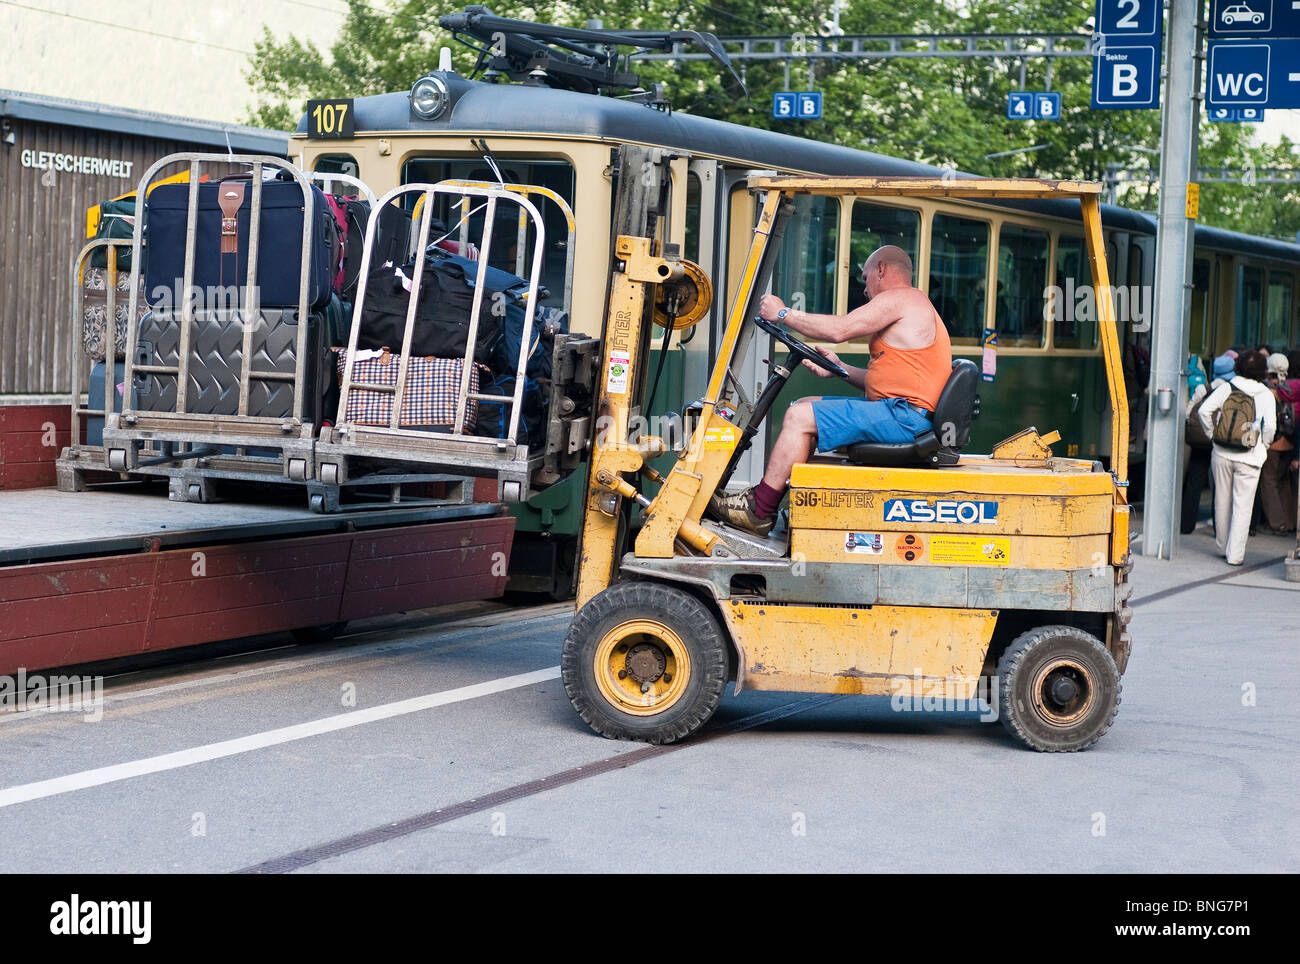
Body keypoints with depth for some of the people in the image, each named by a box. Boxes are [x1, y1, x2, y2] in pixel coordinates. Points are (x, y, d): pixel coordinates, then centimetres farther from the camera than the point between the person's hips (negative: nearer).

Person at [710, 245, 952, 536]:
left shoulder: (899, 299, -7)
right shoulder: (911, 304, 26)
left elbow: (840, 329, -17)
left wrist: (783, 313, -6)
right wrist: (838, 368, 14)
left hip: (904, 416, -11)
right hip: (903, 414, 11)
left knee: (801, 417, -15)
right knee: (804, 406, 14)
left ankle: (758, 511, -12)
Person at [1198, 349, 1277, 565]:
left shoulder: (1227, 388, 1)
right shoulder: (1266, 395, -3)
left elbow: (1204, 410, -7)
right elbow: (1270, 426, -13)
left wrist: (1212, 434, 5)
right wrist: (1262, 445, 4)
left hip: (1222, 454, 2)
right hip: (1249, 457, -2)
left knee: (1222, 502, 15)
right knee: (1242, 506, 3)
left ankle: (1223, 546, 26)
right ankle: (1235, 554, 1)